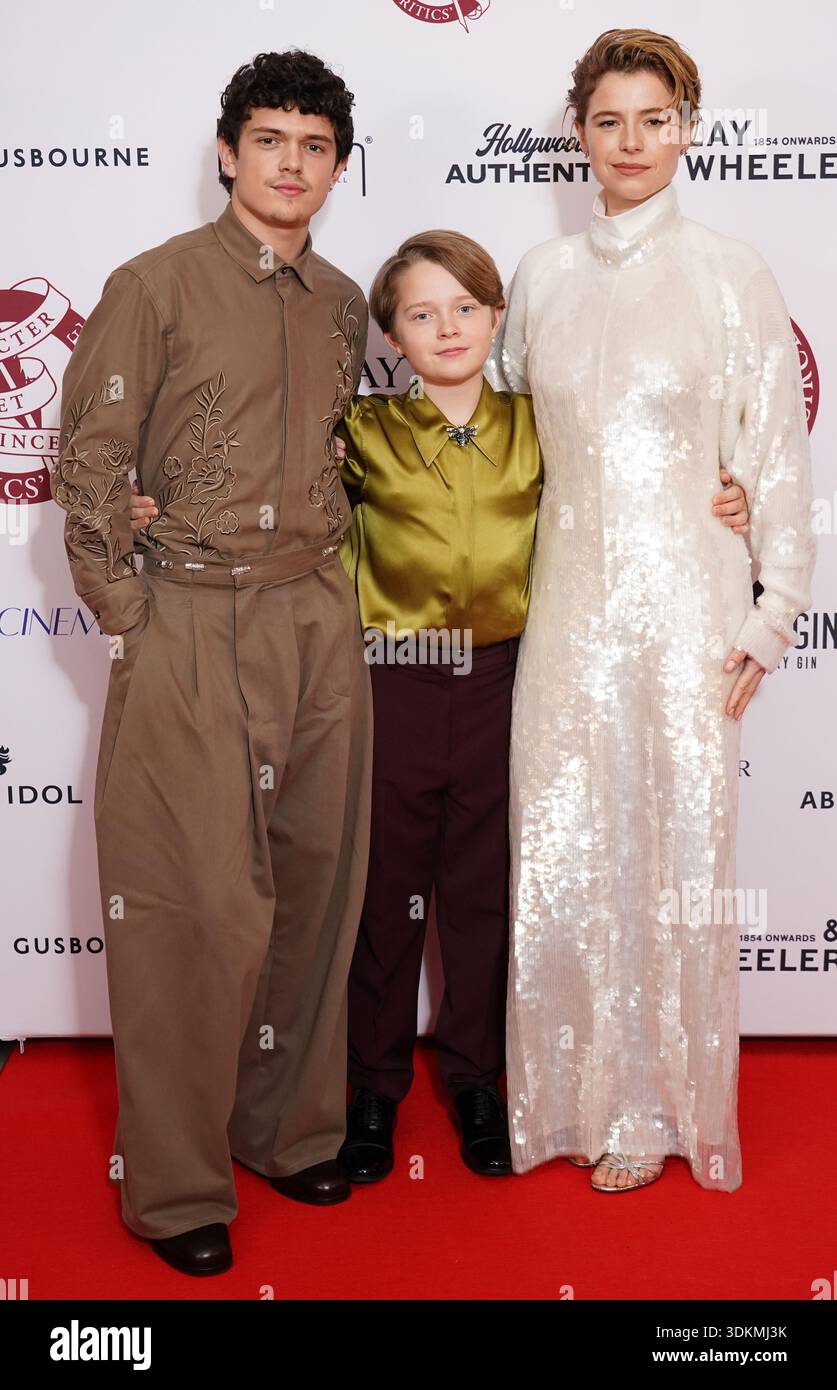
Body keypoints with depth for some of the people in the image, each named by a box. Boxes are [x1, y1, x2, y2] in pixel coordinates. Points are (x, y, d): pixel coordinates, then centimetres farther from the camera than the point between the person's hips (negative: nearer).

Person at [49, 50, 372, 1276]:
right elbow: (88, 462, -4)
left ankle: (289, 1127, 28)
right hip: (191, 627, -5)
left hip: (319, 621, 6)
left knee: (316, 883, 10)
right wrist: (128, 614, -7)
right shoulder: (157, 285, -3)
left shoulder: (341, 303, 13)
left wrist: (333, 581, 12)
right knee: (195, 906, -2)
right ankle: (176, 1185, 12)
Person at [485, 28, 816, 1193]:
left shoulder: (730, 274, -1)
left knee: (679, 849, 4)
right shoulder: (543, 275, 9)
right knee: (563, 851, 6)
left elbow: (778, 451, -2)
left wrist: (775, 611, -6)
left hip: (684, 598, -3)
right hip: (571, 600, 3)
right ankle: (582, 1096, 24)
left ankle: (666, 1106, 23)